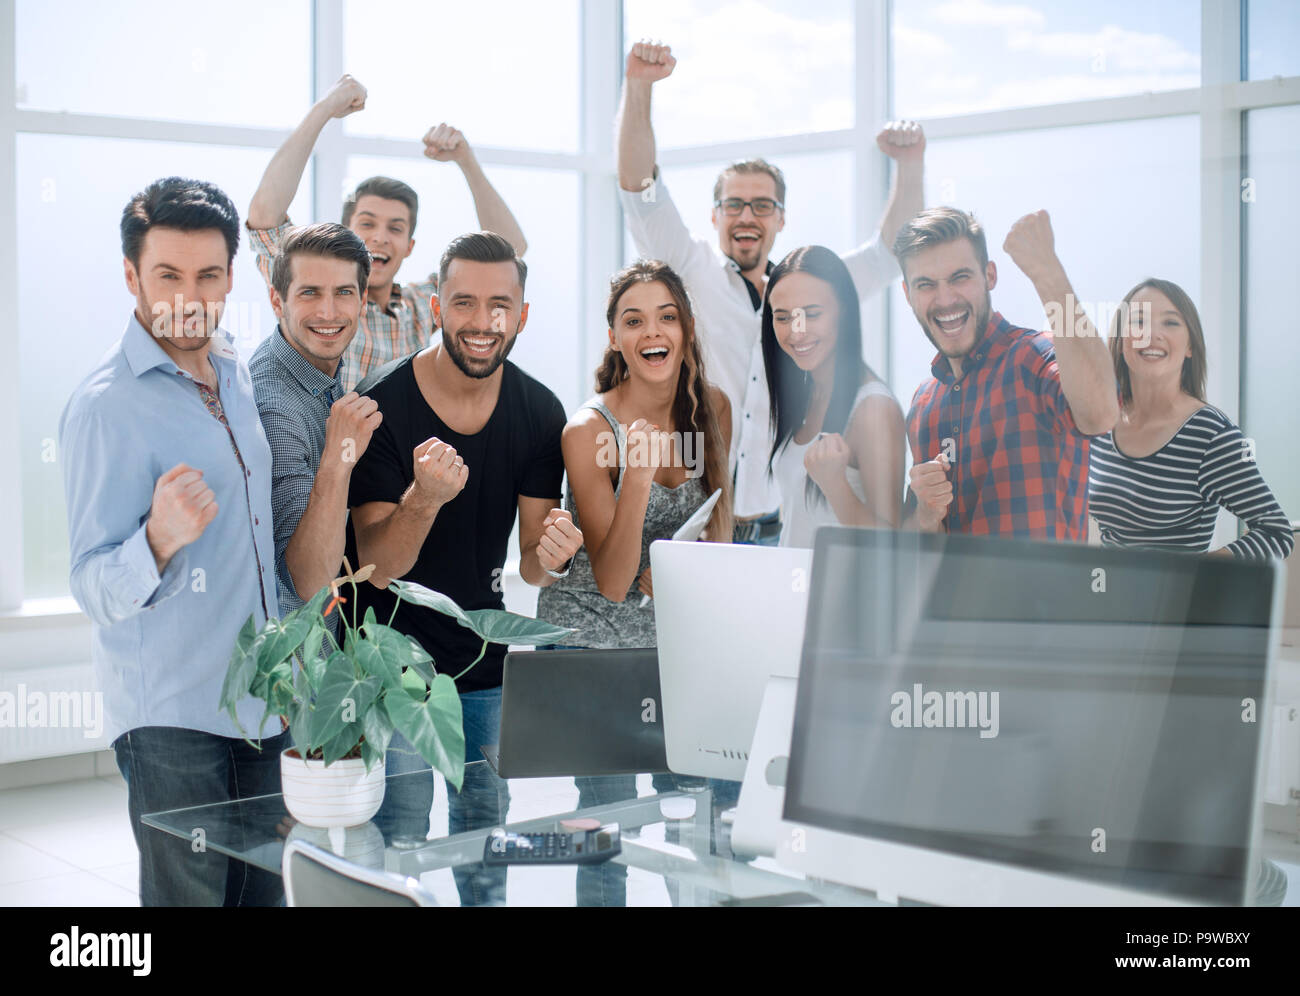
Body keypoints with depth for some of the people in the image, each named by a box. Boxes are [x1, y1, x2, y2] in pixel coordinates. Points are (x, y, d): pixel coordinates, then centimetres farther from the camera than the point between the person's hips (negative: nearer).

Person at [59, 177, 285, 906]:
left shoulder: (237, 373, 9)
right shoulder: (108, 405, -14)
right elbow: (98, 591, -17)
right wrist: (160, 540, -36)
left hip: (264, 706, 7)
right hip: (172, 716, -7)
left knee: (267, 893, 11)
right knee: (188, 898, -4)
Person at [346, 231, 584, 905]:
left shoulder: (539, 413, -6)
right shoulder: (383, 405, -18)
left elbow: (529, 563, -1)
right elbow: (379, 566, -20)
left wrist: (549, 558, -25)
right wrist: (424, 499, -40)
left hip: (486, 657, 4)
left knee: (486, 840, 15)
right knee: (397, 848, 0)